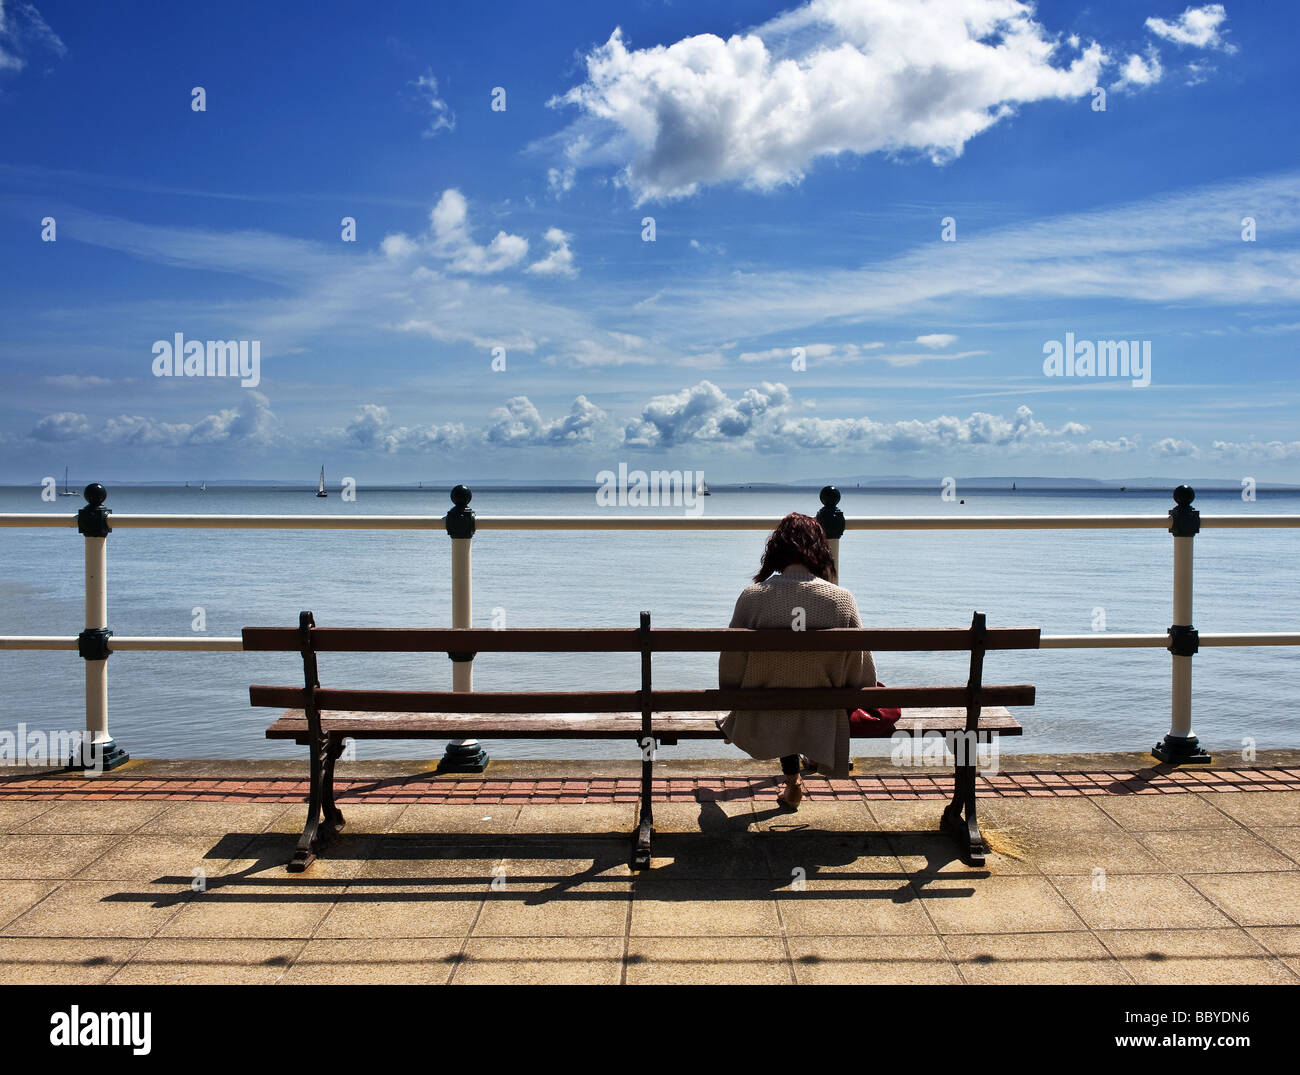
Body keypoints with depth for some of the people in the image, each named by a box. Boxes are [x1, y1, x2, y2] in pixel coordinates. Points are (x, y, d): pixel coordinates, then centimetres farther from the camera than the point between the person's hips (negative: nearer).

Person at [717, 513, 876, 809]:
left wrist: (737, 707, 12)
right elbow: (862, 677, -8)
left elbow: (729, 675, -8)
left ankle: (791, 778, 41)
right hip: (820, 729, 0)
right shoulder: (842, 600, -16)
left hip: (763, 726, 0)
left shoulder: (751, 597, -17)